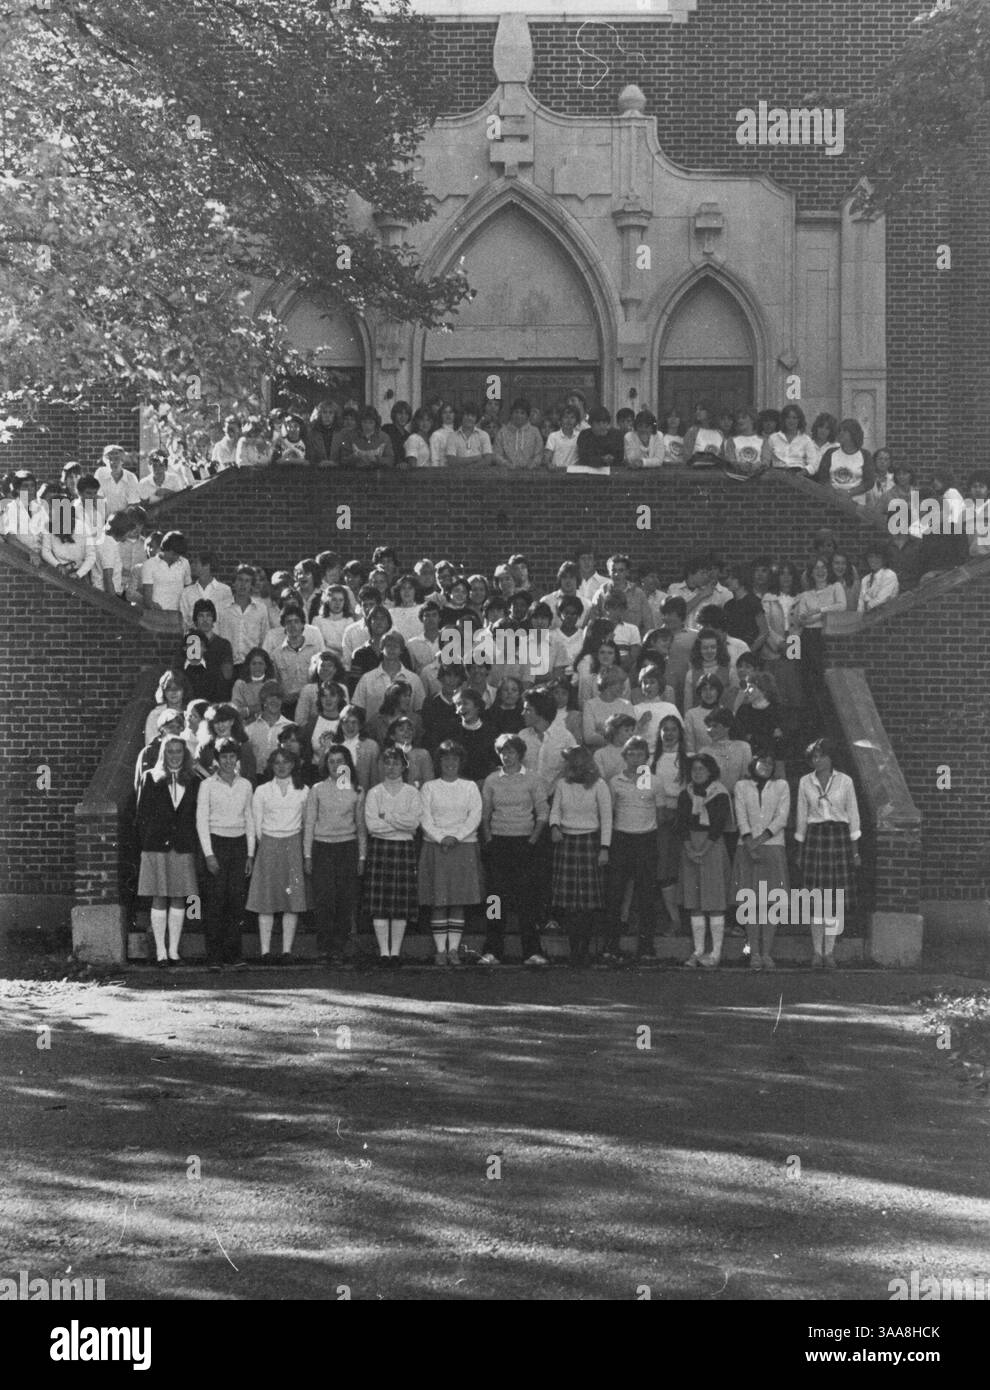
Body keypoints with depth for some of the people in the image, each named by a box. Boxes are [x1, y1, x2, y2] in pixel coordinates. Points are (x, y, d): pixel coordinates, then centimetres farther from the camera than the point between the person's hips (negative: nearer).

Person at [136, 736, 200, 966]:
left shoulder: (193, 782, 10)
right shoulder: (151, 779, 4)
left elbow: (197, 817, 10)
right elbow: (142, 813, 3)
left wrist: (193, 843, 1)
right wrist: (145, 844, -3)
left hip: (184, 848, 2)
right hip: (156, 846, -2)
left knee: (179, 899, 2)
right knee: (159, 899, -2)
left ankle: (174, 950, 8)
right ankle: (160, 951, 1)